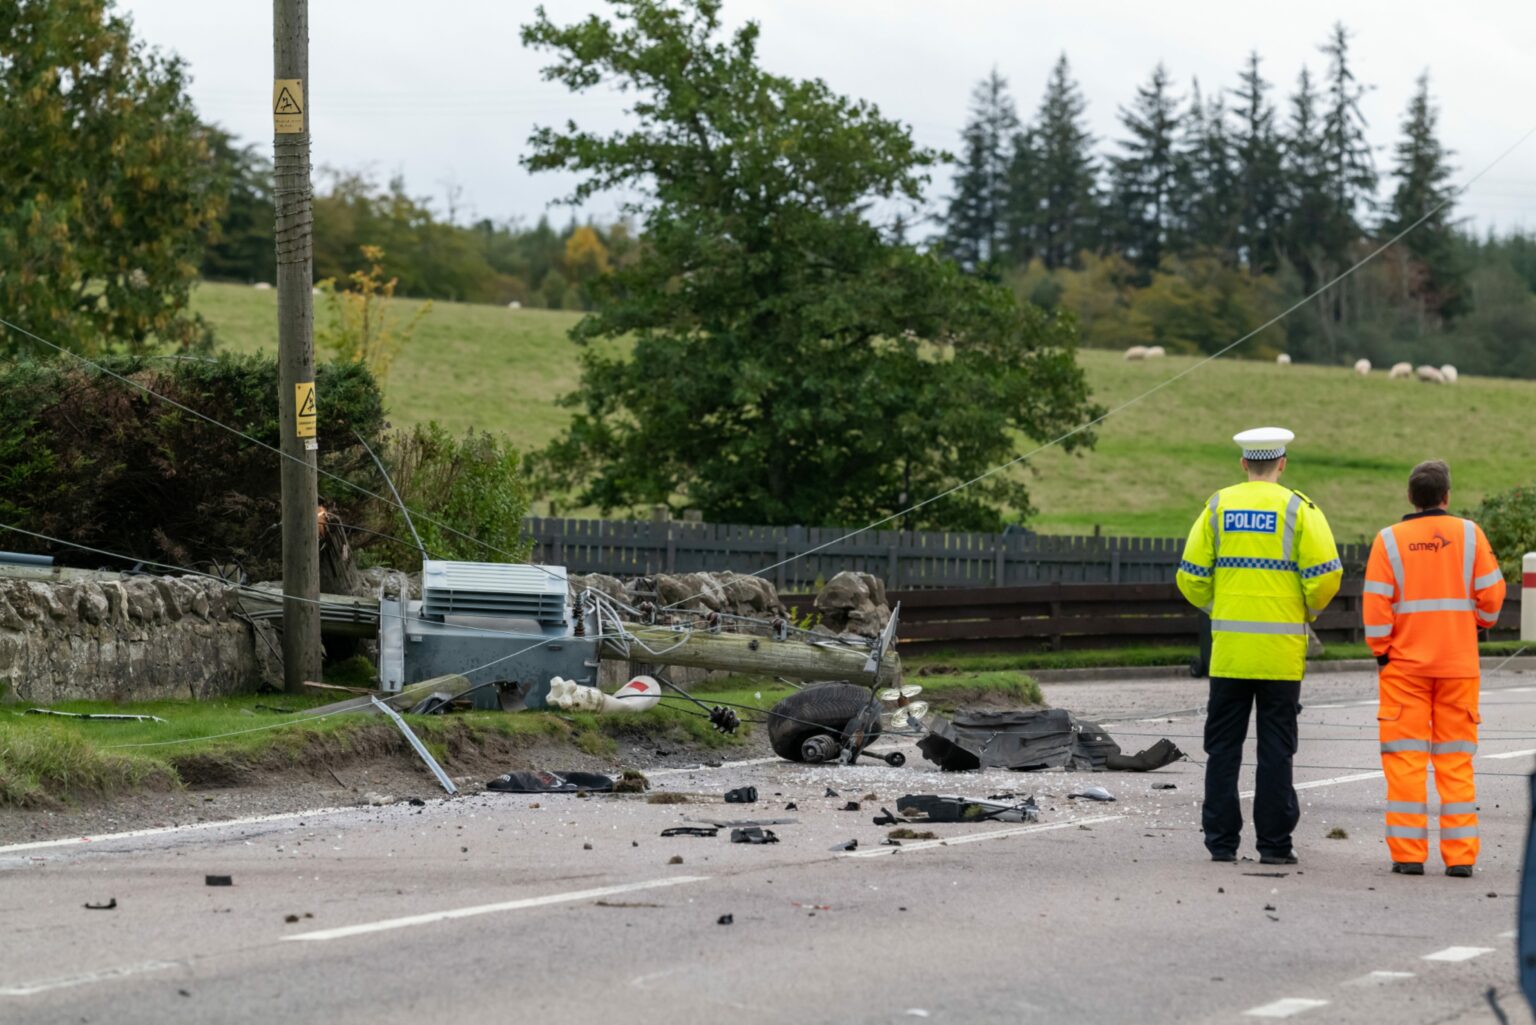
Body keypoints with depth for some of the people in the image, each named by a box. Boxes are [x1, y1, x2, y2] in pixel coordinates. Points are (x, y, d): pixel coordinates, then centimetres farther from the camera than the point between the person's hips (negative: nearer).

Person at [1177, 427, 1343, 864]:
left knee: (1223, 745, 7)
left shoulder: (1218, 507, 5)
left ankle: (1221, 840, 6)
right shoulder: (1297, 509, -2)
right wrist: (1310, 611, 10)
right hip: (1281, 648, -2)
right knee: (1276, 747, 2)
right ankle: (1274, 841, 2)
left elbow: (1191, 577, 2)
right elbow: (1325, 575, -9)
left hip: (1229, 647, 2)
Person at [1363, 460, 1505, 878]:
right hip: (1458, 664, 1)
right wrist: (1481, 621, 19)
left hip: (1405, 665, -1)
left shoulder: (1389, 540, -3)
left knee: (1405, 758, 3)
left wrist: (1381, 652, 4)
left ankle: (1408, 854, -2)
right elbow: (1491, 592, 0)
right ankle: (1460, 855, 3)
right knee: (1456, 759, 7)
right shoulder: (1468, 534, -1)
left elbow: (1376, 603, -6)